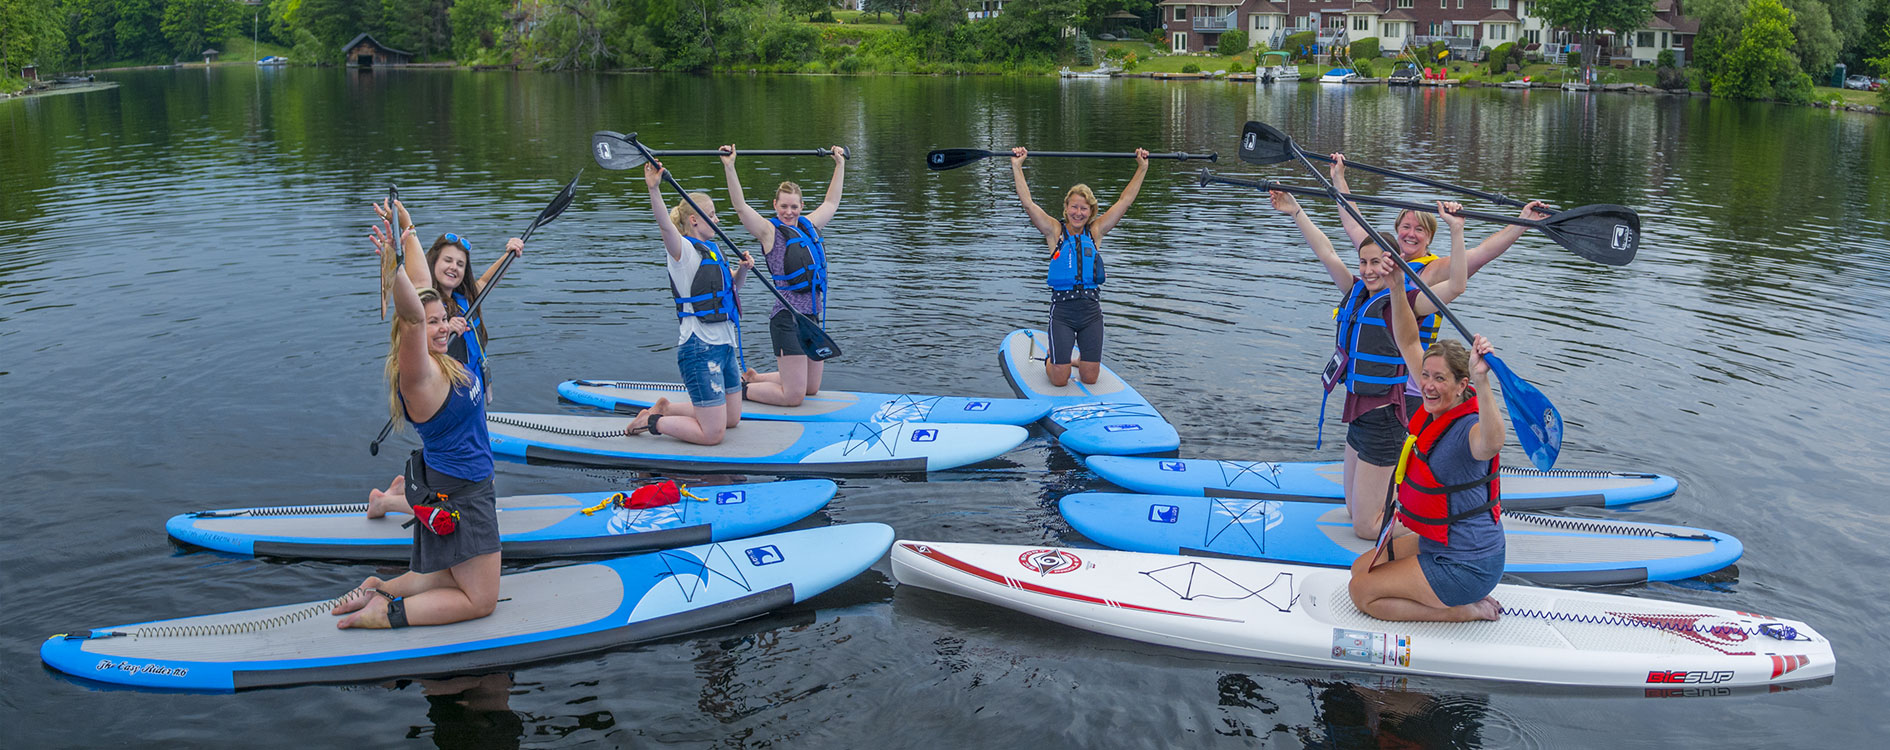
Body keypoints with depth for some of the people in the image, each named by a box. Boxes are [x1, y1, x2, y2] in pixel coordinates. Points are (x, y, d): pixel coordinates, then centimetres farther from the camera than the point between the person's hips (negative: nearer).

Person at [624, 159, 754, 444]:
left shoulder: (712, 250, 15)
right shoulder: (684, 250, -11)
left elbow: (732, 285, 28)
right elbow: (666, 226, -31)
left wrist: (743, 268, 6)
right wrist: (654, 189, -47)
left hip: (725, 344, 9)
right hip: (700, 349, -9)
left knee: (732, 419, 19)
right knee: (712, 434, -10)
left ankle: (666, 409, 30)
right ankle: (652, 422, 9)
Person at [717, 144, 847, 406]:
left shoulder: (809, 225, 13)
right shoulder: (769, 231, -5)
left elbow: (831, 203, 28)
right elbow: (740, 207, -18)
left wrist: (840, 165, 31)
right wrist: (729, 168, -27)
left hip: (813, 317, 8)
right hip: (787, 319, -7)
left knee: (811, 389, 16)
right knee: (793, 396, -8)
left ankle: (752, 378, 32)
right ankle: (736, 389, 12)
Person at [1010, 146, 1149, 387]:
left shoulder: (1095, 232, 7)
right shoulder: (1055, 232, 1)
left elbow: (1125, 201, 6)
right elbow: (1028, 204, -7)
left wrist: (1142, 168, 4)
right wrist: (1017, 167, -13)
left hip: (1091, 310, 2)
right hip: (1062, 310, -2)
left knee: (1090, 378, 4)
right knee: (1060, 380, -4)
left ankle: (1080, 361, 39)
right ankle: (1050, 361, 31)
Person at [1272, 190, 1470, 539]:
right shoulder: (1357, 294, 5)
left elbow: (1456, 285, -28)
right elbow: (1326, 253, 9)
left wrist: (1457, 230, -35)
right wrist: (1295, 212, 6)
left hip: (1383, 421, -8)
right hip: (1359, 415, 8)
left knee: (1366, 528, 0)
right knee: (1355, 511, 21)